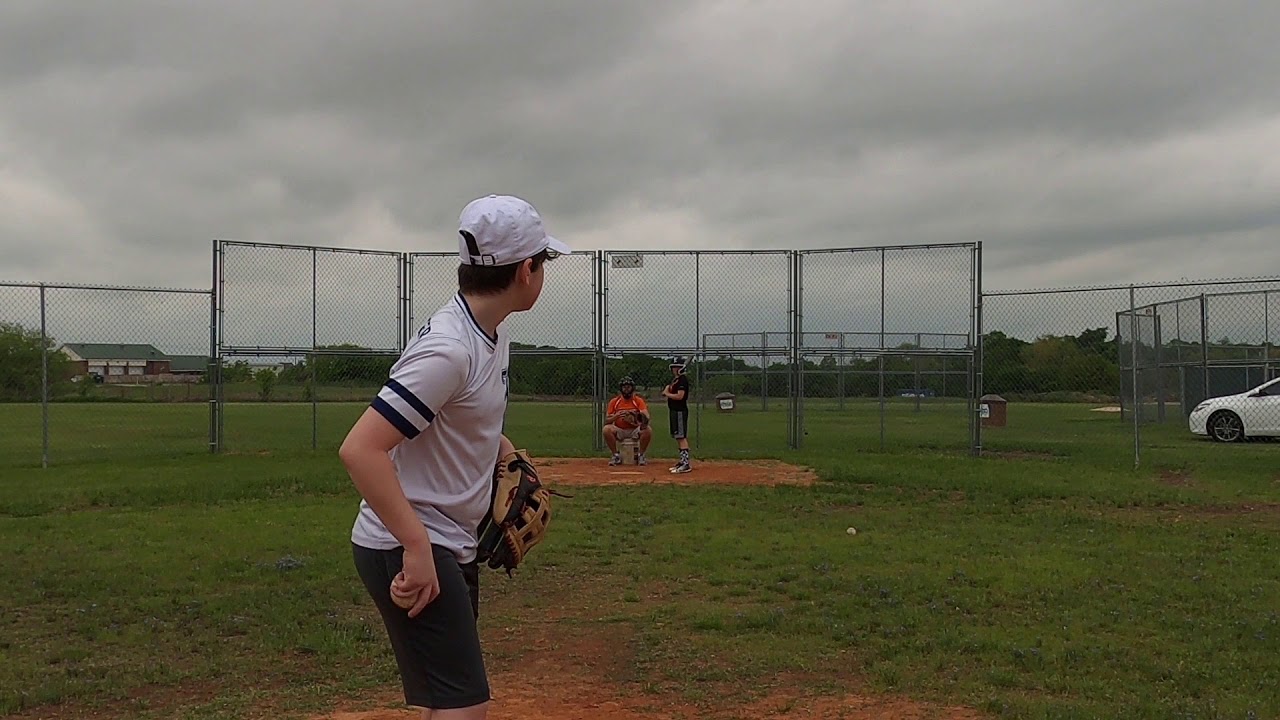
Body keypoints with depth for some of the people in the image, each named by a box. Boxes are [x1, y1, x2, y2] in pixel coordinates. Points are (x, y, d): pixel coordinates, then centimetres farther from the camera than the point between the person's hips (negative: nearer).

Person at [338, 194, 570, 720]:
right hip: (406, 550, -10)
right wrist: (417, 547, -29)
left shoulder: (493, 332, 6)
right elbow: (359, 450, -28)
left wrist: (510, 458, 7)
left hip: (452, 544, 10)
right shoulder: (449, 348, -23)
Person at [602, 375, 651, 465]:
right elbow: (606, 421, -4)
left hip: (635, 430, -1)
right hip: (619, 430, 1)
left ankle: (640, 455, -9)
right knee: (606, 429, -28)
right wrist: (617, 415, -23)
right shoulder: (614, 401, 0)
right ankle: (616, 455, -12)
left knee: (648, 430, -29)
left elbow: (646, 417, -16)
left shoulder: (639, 400, -3)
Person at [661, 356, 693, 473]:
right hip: (674, 410, 10)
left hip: (680, 411, -10)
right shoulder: (675, 380, 17)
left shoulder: (683, 380, -14)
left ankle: (686, 464, -16)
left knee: (681, 437, -13)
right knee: (678, 437, 13)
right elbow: (670, 390, 24)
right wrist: (667, 389, 2)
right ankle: (682, 461, 20)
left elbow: (679, 396, -22)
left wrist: (667, 394, -9)